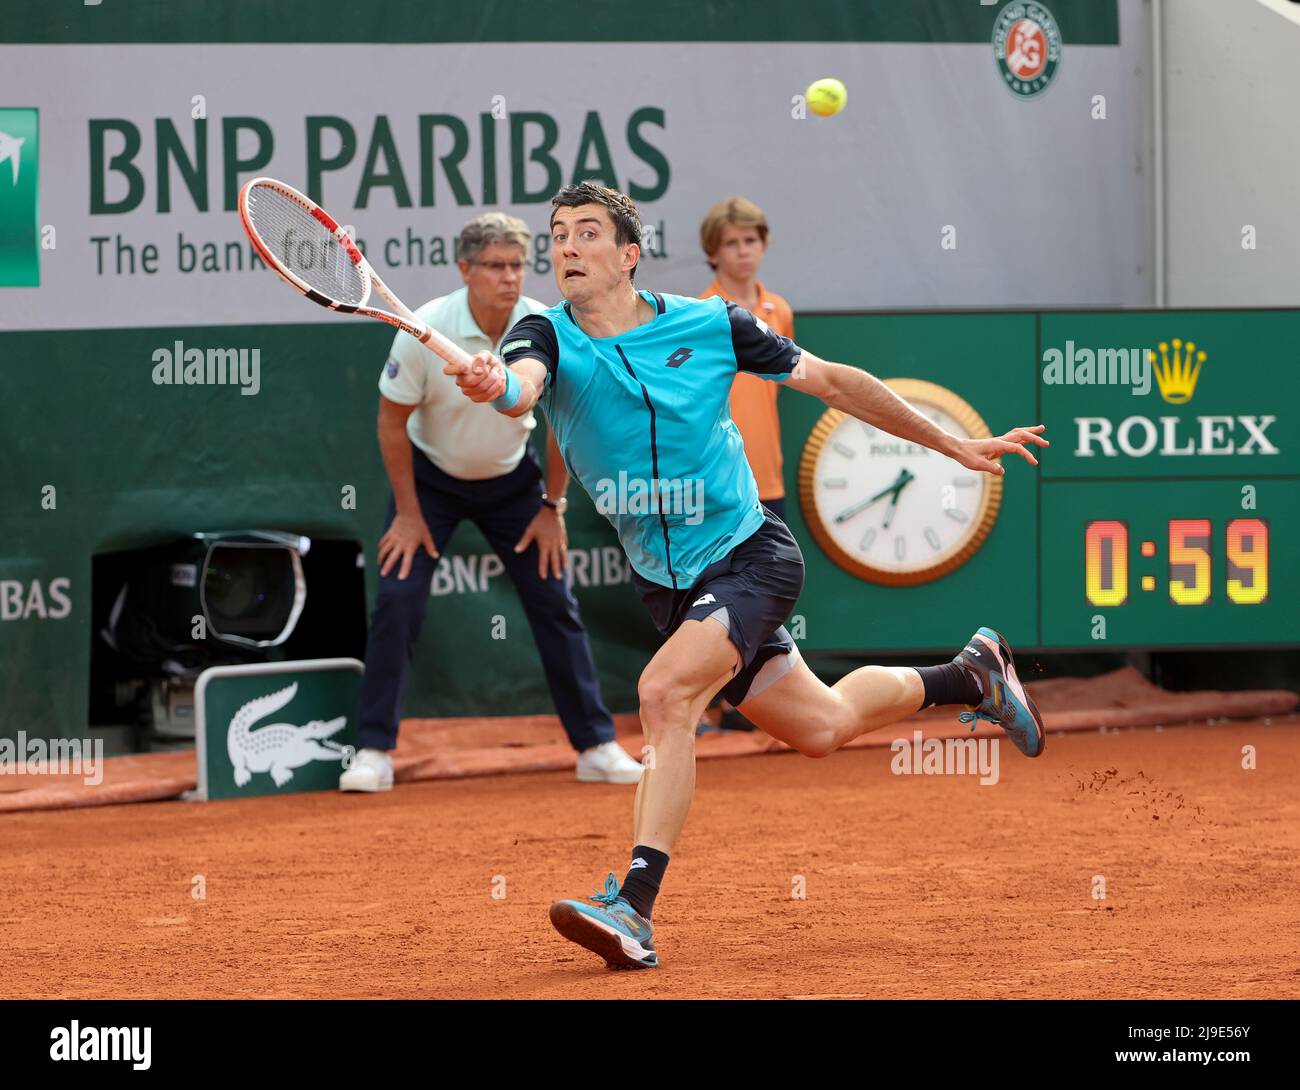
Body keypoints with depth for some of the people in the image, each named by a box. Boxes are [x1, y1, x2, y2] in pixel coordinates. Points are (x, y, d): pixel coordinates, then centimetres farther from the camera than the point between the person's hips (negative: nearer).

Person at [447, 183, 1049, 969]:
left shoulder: (709, 326, -9)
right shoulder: (551, 337, -8)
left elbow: (834, 382, 2)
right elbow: (521, 386, -33)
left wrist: (956, 447, 5)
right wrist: (496, 385, -59)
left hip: (751, 556, -4)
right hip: (668, 582, 4)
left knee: (665, 692, -29)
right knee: (820, 727, 15)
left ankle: (635, 906, -29)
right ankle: (967, 676, 43)